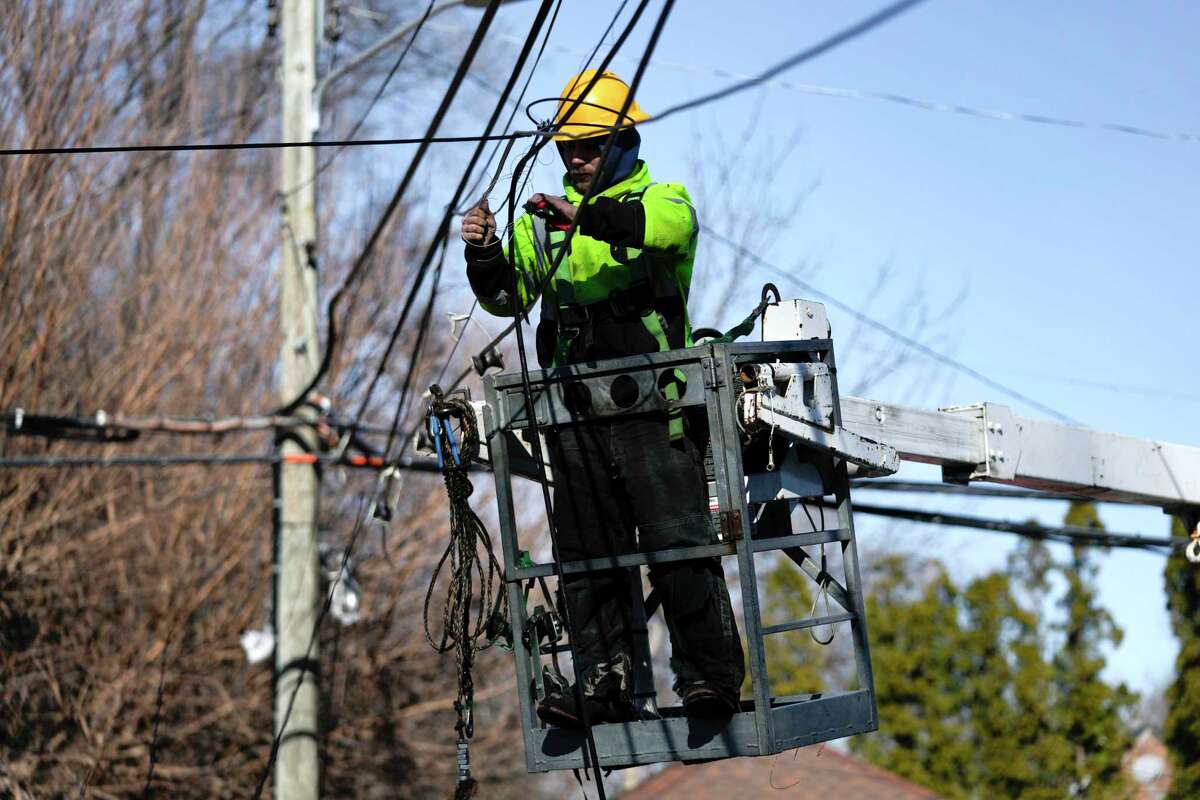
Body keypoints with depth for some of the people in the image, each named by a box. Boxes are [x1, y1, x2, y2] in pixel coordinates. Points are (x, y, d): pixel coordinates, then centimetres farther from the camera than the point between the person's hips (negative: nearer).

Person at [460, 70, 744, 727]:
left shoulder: (662, 199, 6)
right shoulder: (545, 222, 21)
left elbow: (668, 227, -20)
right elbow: (507, 295, 12)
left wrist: (584, 215, -30)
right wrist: (484, 253, -9)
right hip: (574, 416, 5)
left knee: (678, 543, -8)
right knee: (587, 557, 4)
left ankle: (710, 677, -5)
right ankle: (603, 686, 8)